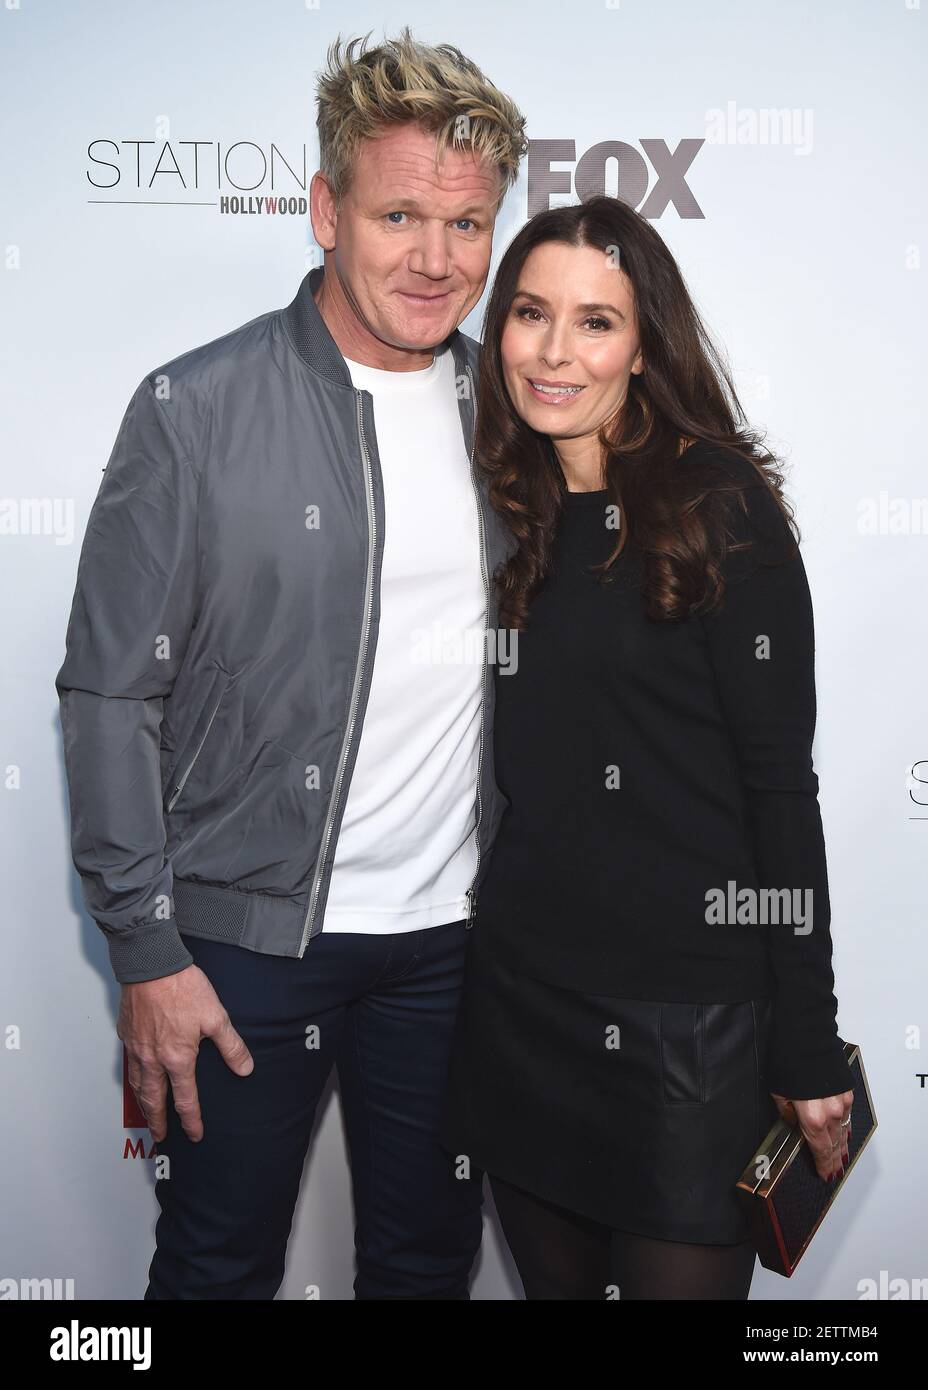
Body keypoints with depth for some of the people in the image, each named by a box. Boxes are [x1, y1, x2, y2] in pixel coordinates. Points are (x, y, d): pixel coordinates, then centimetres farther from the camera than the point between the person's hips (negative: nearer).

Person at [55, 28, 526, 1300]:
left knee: (431, 1257, 18)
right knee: (220, 1264, 13)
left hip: (449, 932, 4)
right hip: (244, 935, -3)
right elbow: (110, 694, -8)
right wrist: (146, 953, -9)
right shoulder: (197, 411, -9)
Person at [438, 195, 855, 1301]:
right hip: (517, 996, 5)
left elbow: (778, 779, -10)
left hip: (691, 1012, -5)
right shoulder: (510, 516, 8)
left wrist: (808, 1048, -10)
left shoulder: (718, 503, -9)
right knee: (555, 1275, 18)